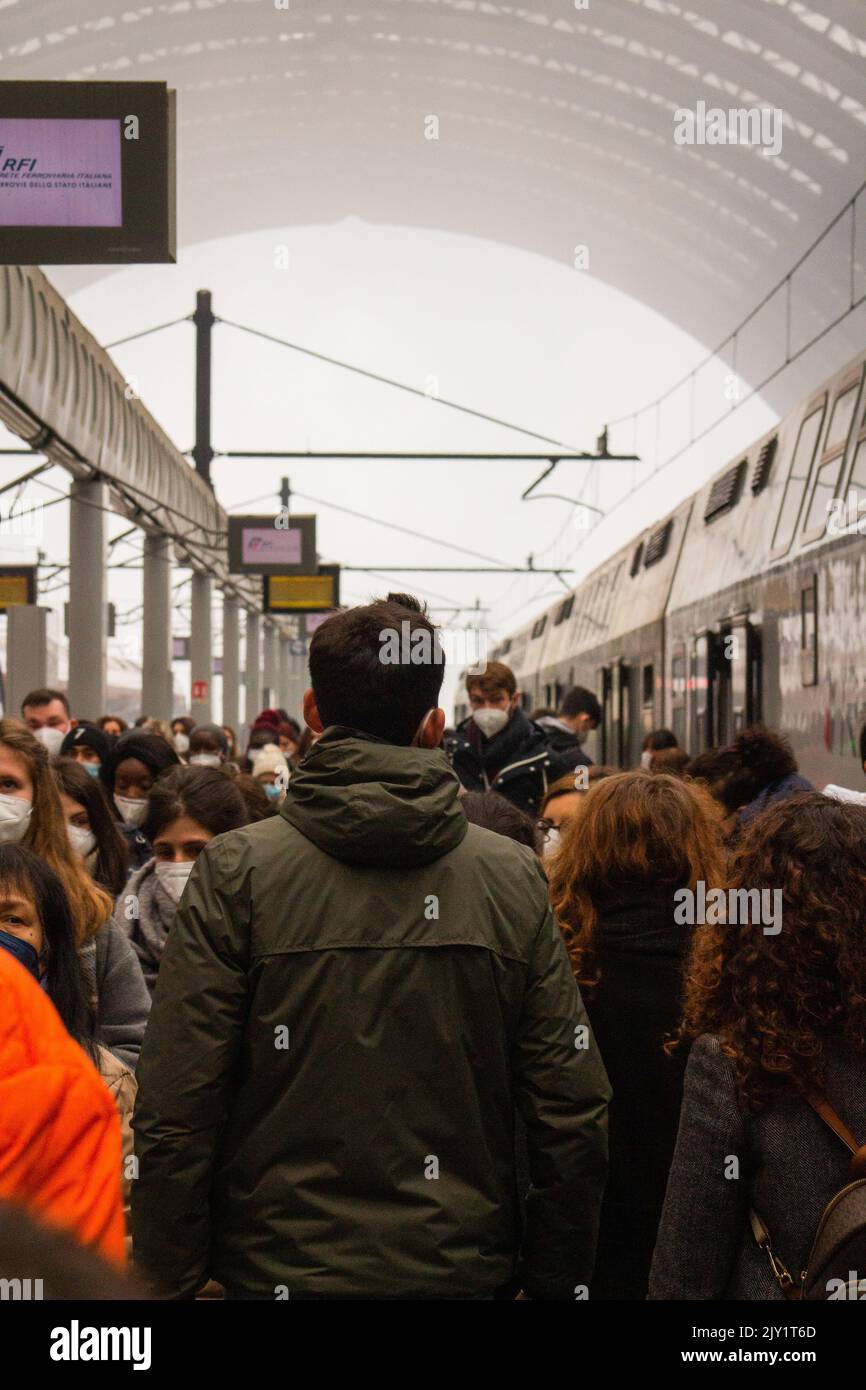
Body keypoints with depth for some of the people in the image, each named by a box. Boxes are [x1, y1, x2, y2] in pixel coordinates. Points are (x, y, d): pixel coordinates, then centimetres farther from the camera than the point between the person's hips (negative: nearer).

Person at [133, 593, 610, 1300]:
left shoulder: (236, 871, -11)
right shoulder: (515, 877, -5)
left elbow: (176, 1119, -13)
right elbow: (573, 1116, -4)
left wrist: (167, 1280, -2)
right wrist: (558, 1280, 8)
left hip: (280, 1267, -1)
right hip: (461, 1268, 2)